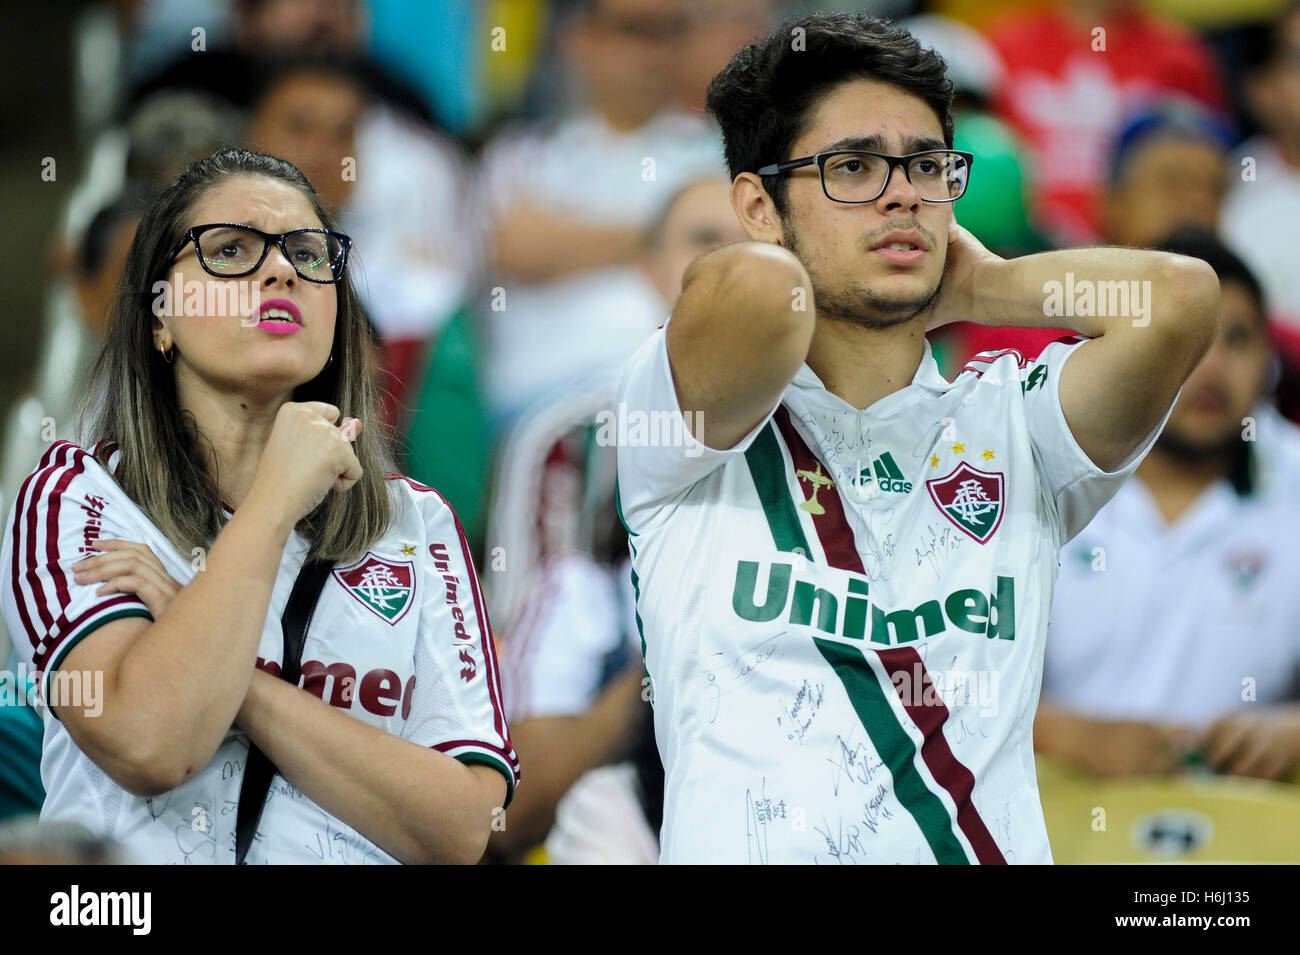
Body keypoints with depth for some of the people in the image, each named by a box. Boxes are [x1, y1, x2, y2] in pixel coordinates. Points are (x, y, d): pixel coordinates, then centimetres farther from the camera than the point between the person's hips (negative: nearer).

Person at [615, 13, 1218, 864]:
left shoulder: (1013, 424, 12)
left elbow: (1180, 297, -6)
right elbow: (756, 287, -20)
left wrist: (978, 289, 8)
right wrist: (771, 291, 4)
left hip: (991, 842, 2)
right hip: (746, 847, -2)